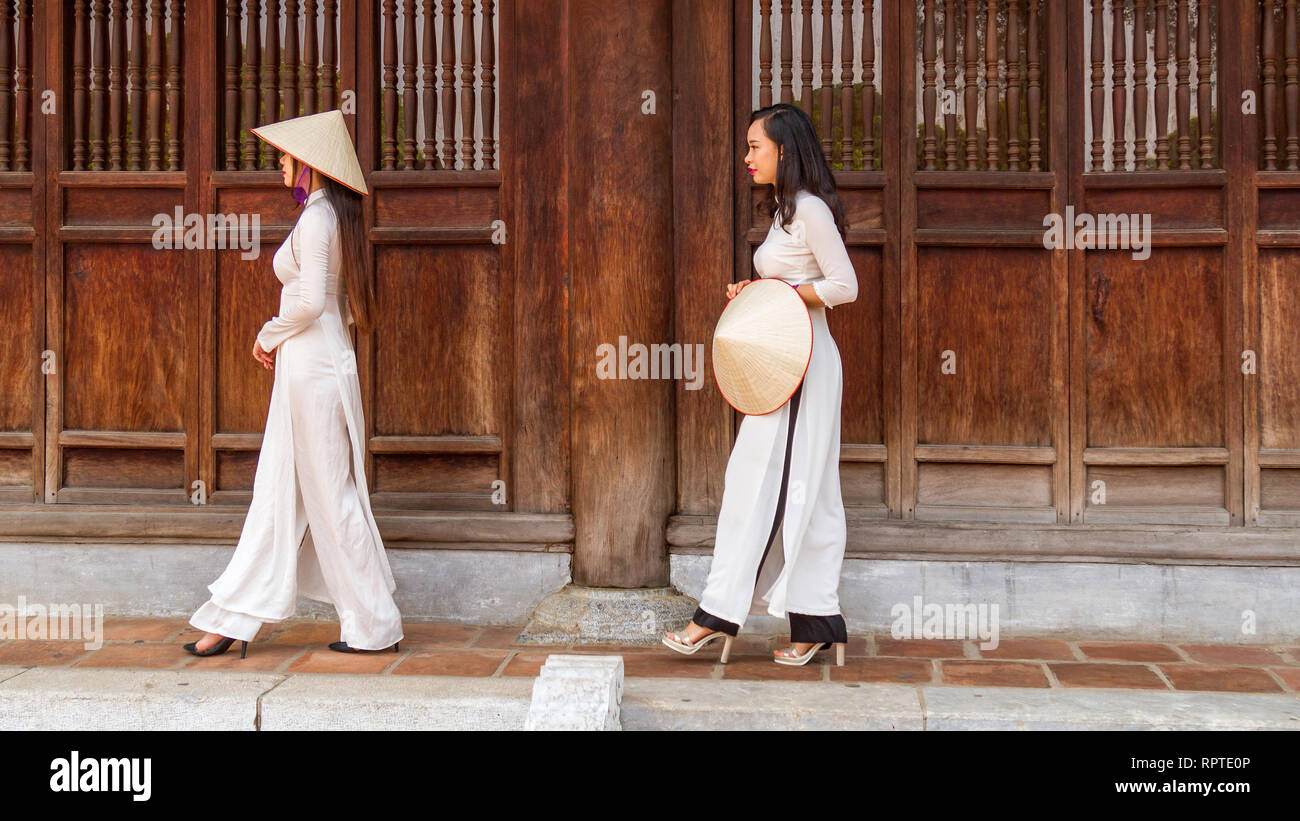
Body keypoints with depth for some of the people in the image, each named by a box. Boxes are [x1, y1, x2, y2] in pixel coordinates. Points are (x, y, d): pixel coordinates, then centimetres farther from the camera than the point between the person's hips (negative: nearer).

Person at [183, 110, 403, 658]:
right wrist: (281, 339, 12)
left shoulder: (316, 217, -14)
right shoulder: (330, 216, 15)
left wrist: (269, 336, -6)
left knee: (331, 495, -2)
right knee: (276, 493, 12)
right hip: (312, 366, 10)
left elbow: (310, 301, -23)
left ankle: (374, 626, 8)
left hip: (312, 368, -10)